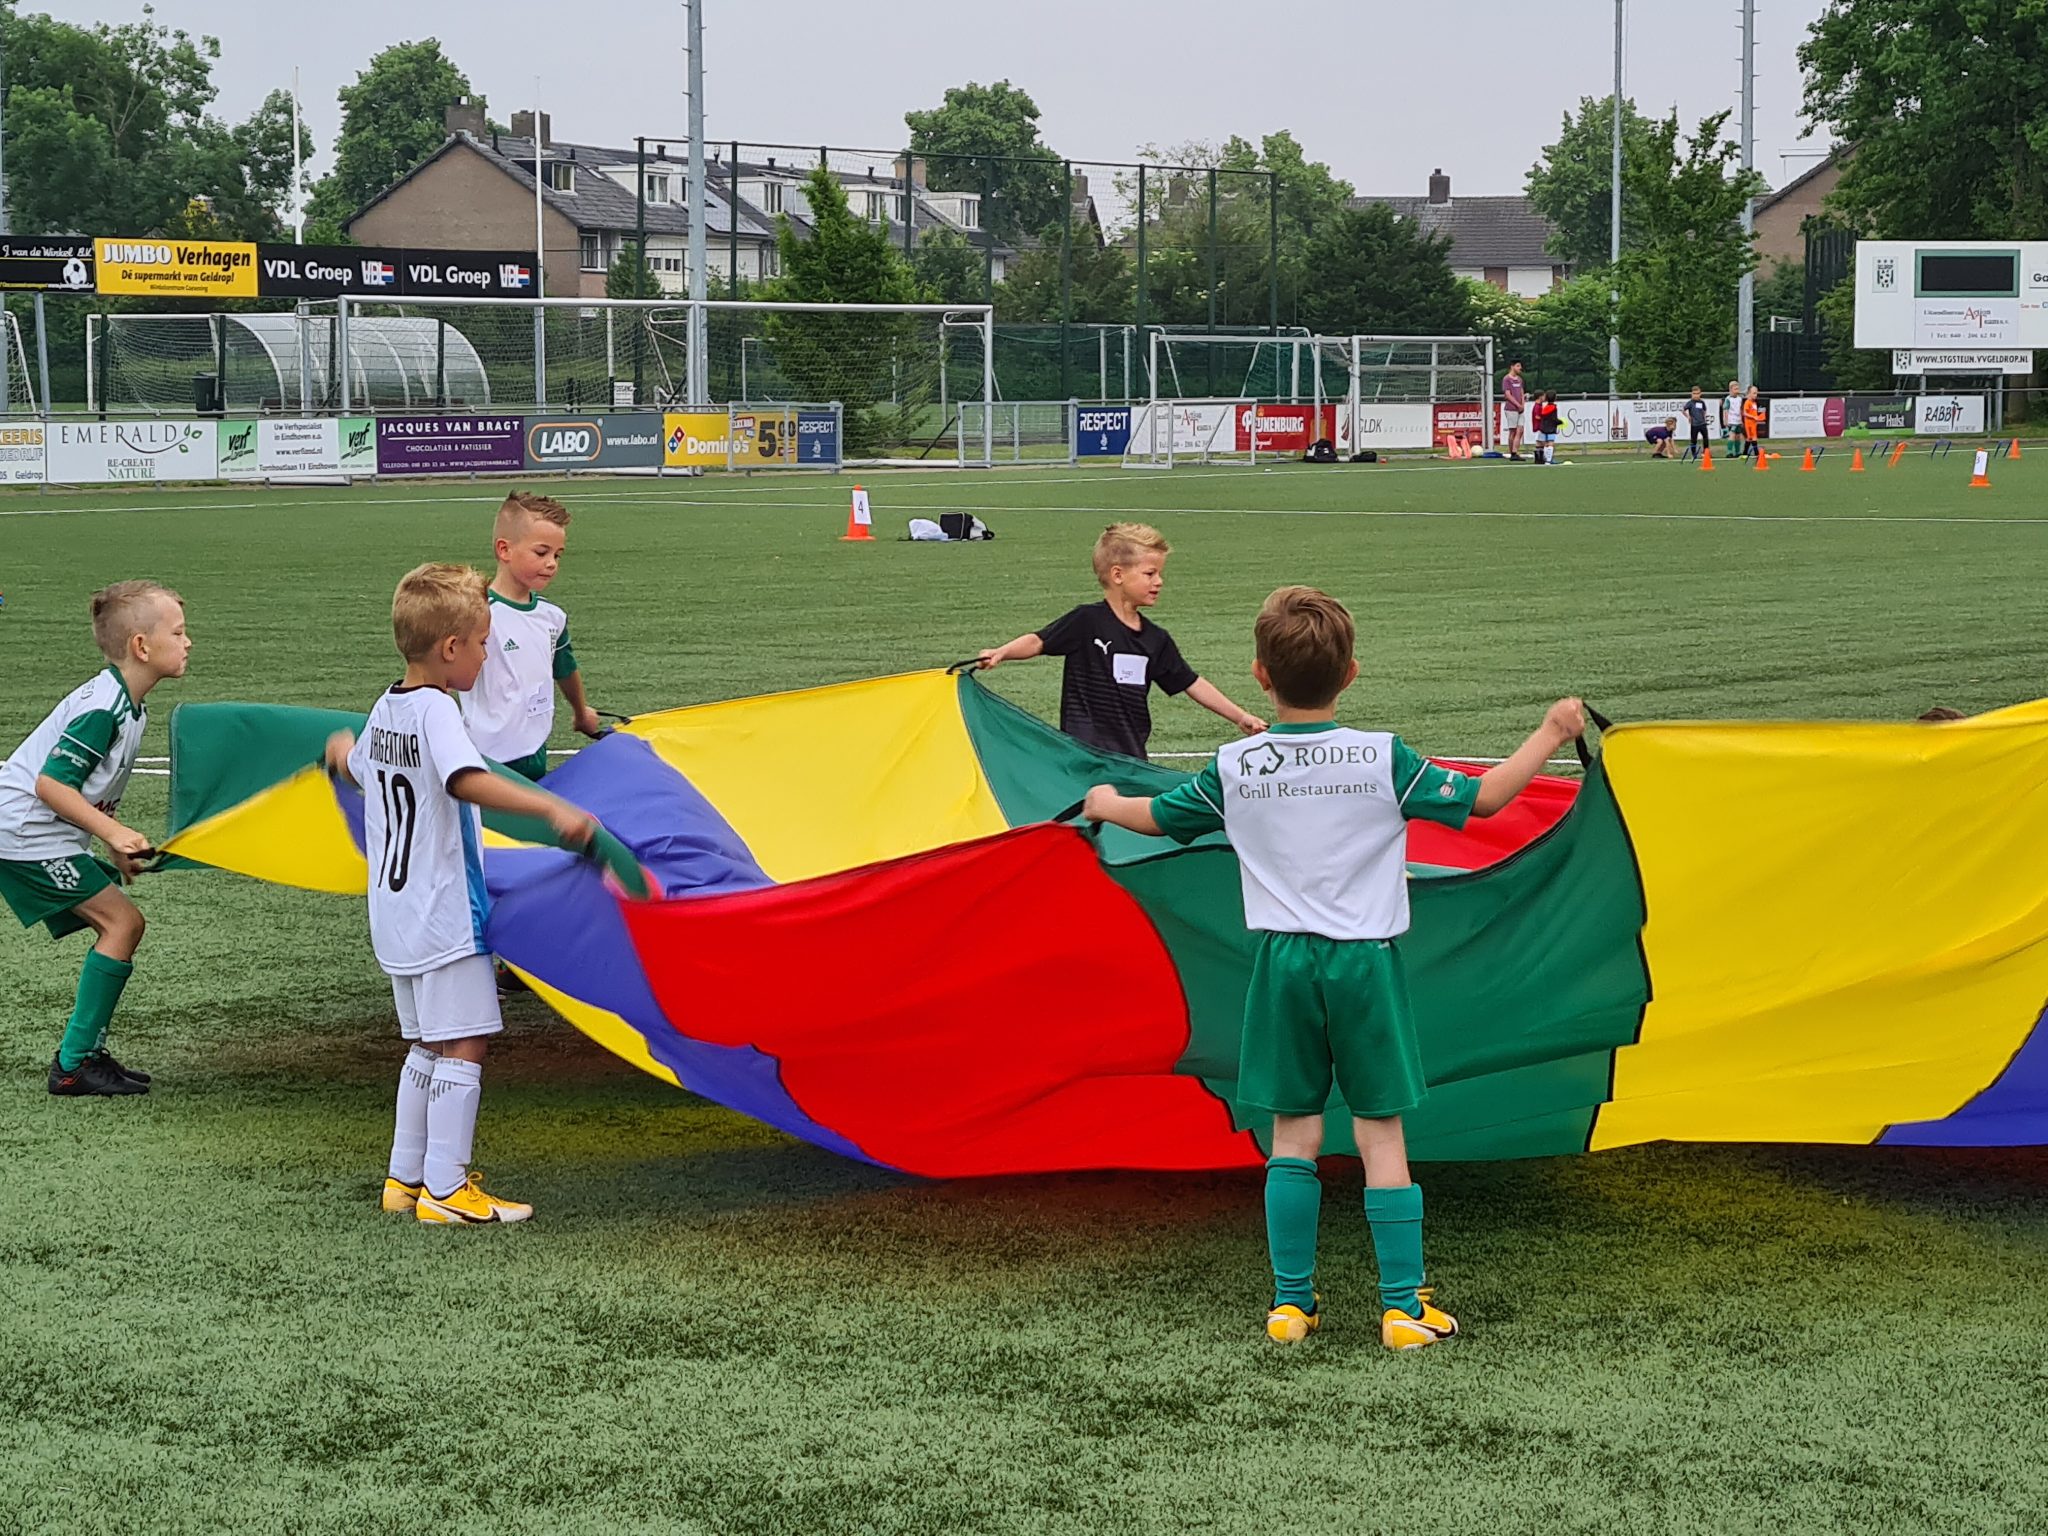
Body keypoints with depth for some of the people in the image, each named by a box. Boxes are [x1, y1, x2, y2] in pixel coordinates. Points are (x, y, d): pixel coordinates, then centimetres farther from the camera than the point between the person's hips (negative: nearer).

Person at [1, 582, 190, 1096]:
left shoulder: (128, 706, 11)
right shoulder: (101, 708, -21)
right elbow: (50, 784, -24)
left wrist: (116, 847, 14)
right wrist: (113, 833, -26)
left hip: (44, 834, 10)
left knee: (118, 925, 9)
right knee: (122, 920, -11)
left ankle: (85, 1052, 14)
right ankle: (73, 1066, -8)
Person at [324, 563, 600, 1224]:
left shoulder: (384, 709, 8)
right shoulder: (435, 710, -18)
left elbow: (355, 768, 27)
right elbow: (467, 781, -36)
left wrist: (342, 750, 51)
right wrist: (555, 809, -45)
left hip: (395, 915, 9)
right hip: (446, 919, -9)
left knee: (427, 1047, 18)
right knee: (463, 1047, -3)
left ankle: (405, 1177, 22)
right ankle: (445, 1189, -2)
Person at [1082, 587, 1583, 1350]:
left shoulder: (1235, 767, -2)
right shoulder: (1382, 759, -8)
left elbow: (1159, 816, 14)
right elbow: (1480, 799, 0)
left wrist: (1105, 804, 37)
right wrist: (1551, 733, 15)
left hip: (1282, 965, 2)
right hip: (1364, 959, -2)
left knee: (1293, 1135, 10)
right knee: (1381, 1135, 3)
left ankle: (1291, 1302, 13)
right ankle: (1404, 1308, 4)